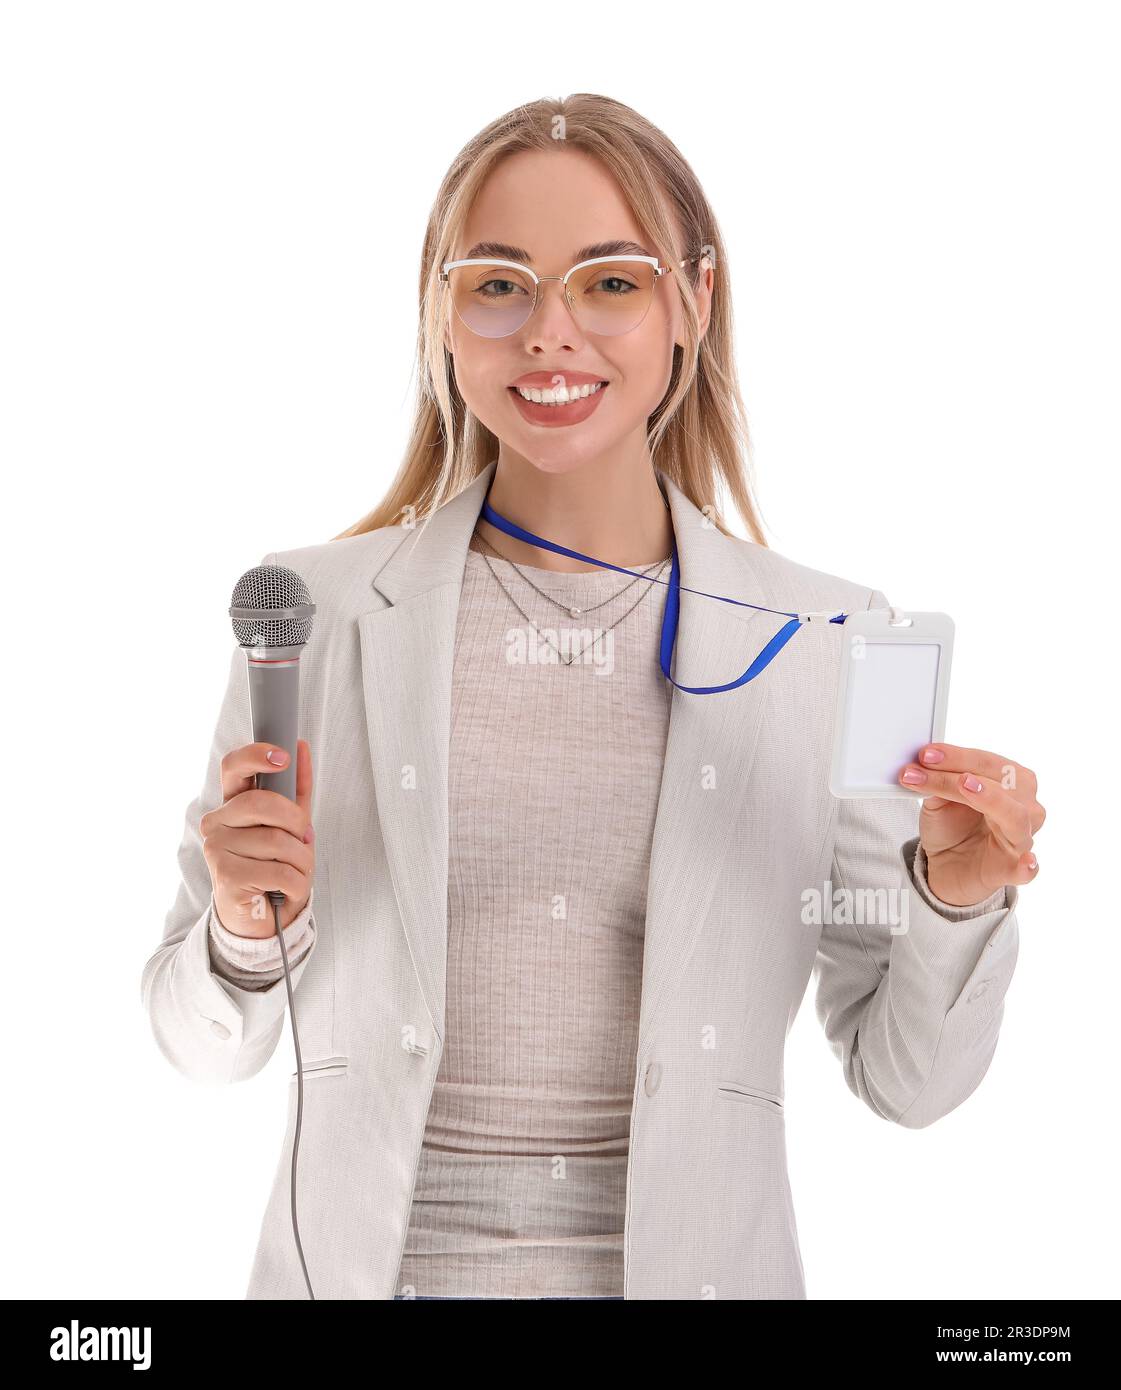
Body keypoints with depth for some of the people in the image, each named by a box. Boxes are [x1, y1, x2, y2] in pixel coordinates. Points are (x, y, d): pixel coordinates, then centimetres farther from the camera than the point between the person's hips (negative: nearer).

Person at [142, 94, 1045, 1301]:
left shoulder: (829, 643, -6)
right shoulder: (309, 608, -6)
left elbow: (902, 1079, -1)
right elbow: (205, 1045, 0)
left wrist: (956, 898, -18)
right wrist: (248, 940, -19)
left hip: (689, 1259, 1)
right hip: (370, 1260, 0)